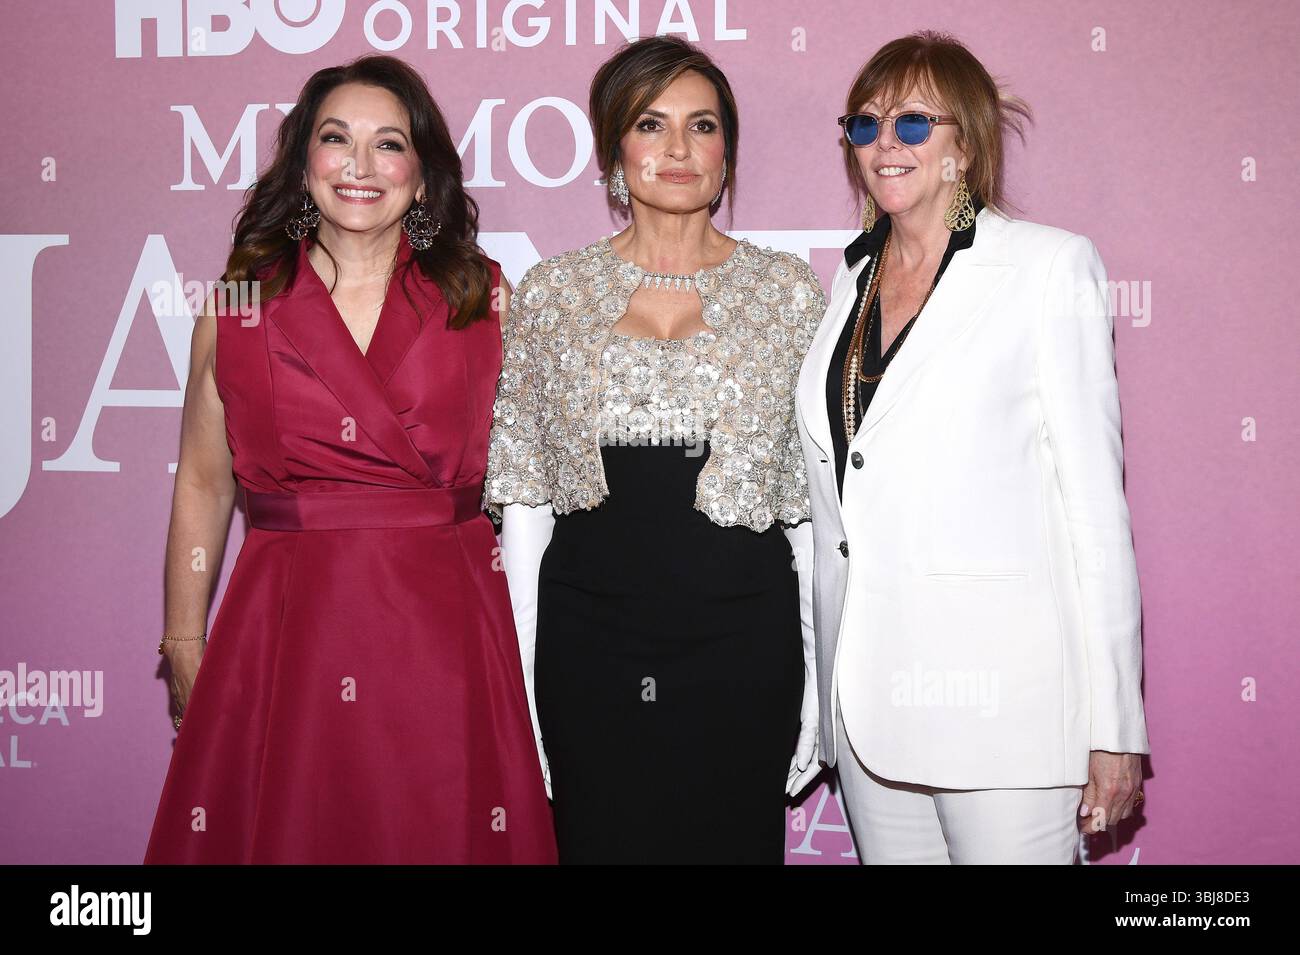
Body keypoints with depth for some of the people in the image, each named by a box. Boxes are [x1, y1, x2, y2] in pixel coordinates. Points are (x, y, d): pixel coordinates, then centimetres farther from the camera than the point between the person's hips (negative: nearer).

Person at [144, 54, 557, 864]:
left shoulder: (485, 300, 4)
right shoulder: (239, 304, 5)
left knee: (440, 834, 5)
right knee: (285, 834, 6)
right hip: (283, 636, 0)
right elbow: (203, 485, 9)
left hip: (445, 633, 0)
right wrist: (184, 649, 7)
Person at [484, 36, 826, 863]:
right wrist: (519, 684, 2)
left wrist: (815, 688, 2)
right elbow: (524, 500, 6)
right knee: (596, 841, 8)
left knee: (737, 841, 7)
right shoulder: (551, 293, 4)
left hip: (743, 643, 0)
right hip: (590, 649, 1)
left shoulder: (787, 290, 3)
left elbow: (813, 503, 5)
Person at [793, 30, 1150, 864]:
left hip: (1002, 694, -5)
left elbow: (1093, 492, -8)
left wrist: (1115, 724, -11)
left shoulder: (1050, 266, -4)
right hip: (866, 693, 6)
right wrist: (824, 688, 13)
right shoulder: (852, 278, 13)